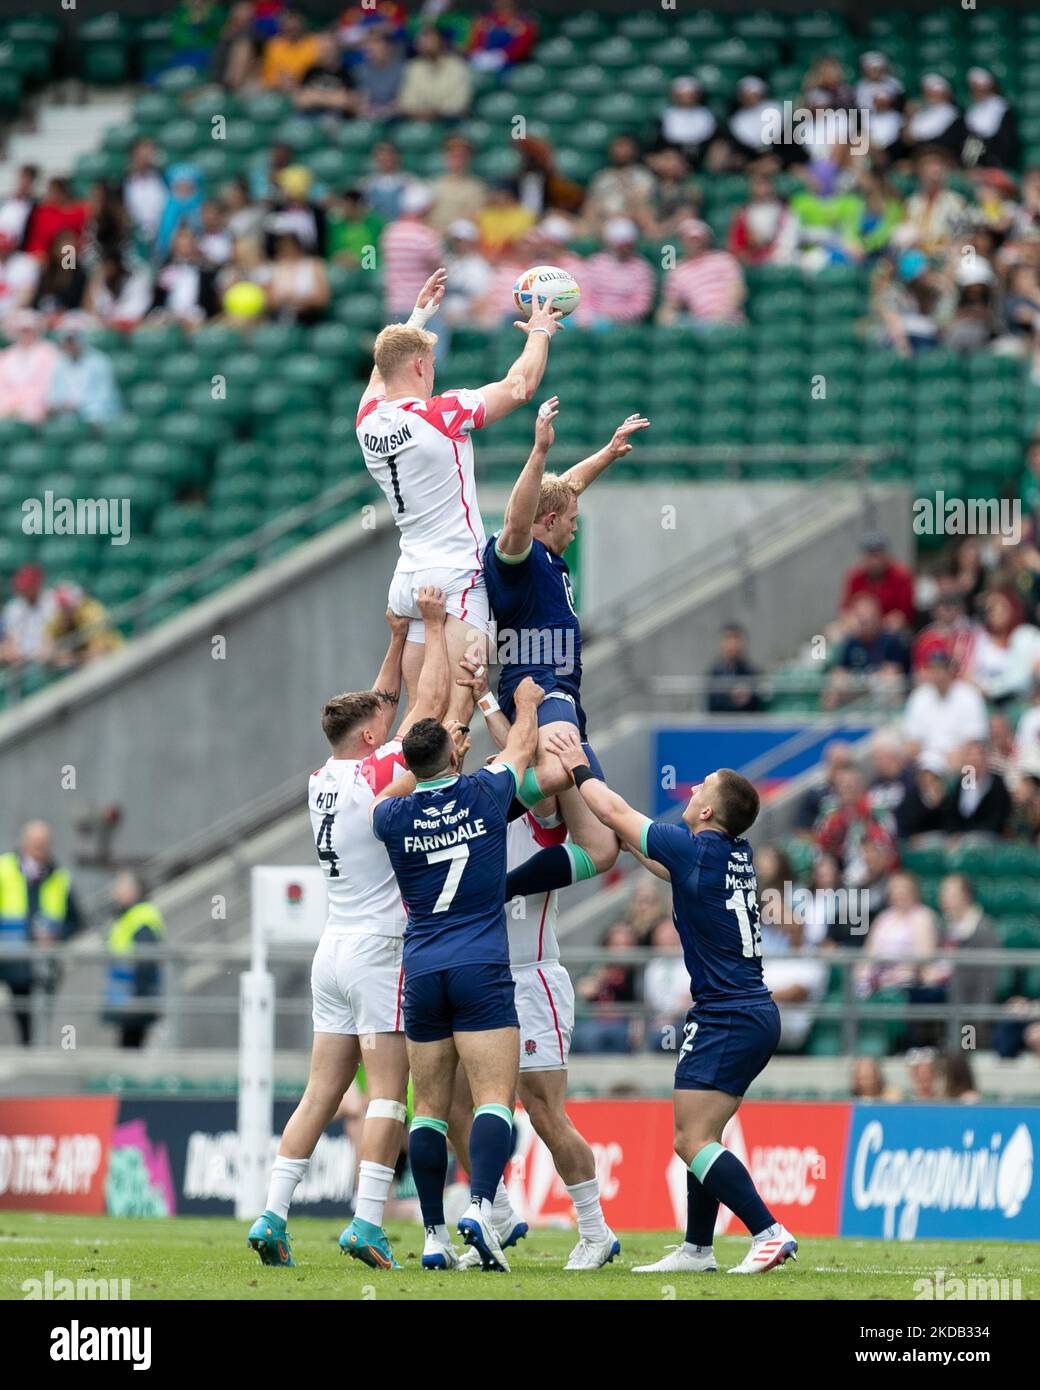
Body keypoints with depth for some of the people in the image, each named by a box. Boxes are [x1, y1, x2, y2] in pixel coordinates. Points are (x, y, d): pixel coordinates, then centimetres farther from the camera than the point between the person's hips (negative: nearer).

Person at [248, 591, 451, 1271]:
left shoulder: (324, 778, 9)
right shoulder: (377, 773, -11)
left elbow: (383, 707, 25)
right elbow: (433, 700, -6)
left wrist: (399, 640, 26)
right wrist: (434, 626, 4)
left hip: (334, 950, 7)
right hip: (380, 949, -7)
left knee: (322, 1093, 6)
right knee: (388, 1094, -6)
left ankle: (273, 1215, -2)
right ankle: (367, 1224, -13)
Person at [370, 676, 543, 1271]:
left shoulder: (395, 816, 4)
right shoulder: (483, 794, -2)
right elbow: (522, 748, 20)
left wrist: (442, 747, 39)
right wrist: (528, 703, 40)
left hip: (422, 974, 3)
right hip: (482, 972, -3)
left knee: (430, 1109, 6)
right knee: (495, 1099, -9)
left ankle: (435, 1236, 3)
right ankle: (481, 1206, -30)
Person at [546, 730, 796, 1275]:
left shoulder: (697, 849, -13)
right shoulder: (737, 855, 10)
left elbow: (616, 812, -3)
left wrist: (580, 770, 14)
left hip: (725, 1020, -9)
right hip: (755, 1012, 9)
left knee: (692, 1139, -11)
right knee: (699, 1136, 16)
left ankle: (769, 1233, -20)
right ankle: (697, 1249, 19)